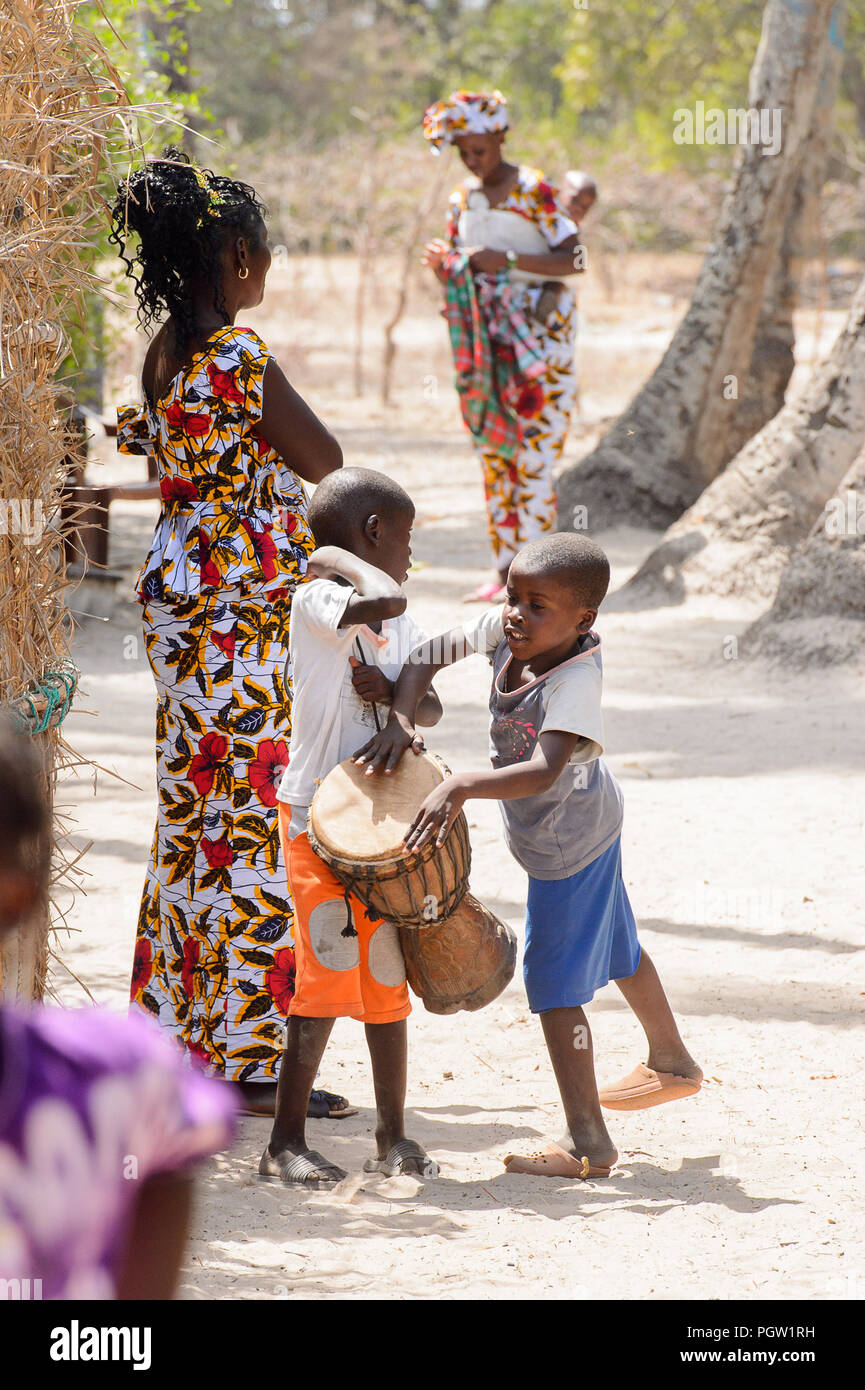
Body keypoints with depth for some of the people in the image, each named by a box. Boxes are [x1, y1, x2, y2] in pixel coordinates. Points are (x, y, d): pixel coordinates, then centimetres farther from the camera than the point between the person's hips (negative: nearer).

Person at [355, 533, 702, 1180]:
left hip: (566, 845, -9)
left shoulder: (576, 678, -36)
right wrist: (402, 719, -24)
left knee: (553, 981, -4)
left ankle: (587, 1142, 3)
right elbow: (430, 654, -8)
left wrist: (460, 786, -57)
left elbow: (544, 770, -47)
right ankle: (672, 1064, 49)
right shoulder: (507, 628, -17)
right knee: (616, 949, 27)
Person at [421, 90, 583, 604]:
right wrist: (444, 264, -5)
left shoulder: (533, 190, -9)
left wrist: (507, 259, -22)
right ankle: (504, 569, 9)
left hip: (537, 334, -7)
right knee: (493, 453, 6)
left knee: (534, 455, -9)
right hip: (486, 337, 7)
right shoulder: (464, 198, 11)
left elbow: (575, 259, -15)